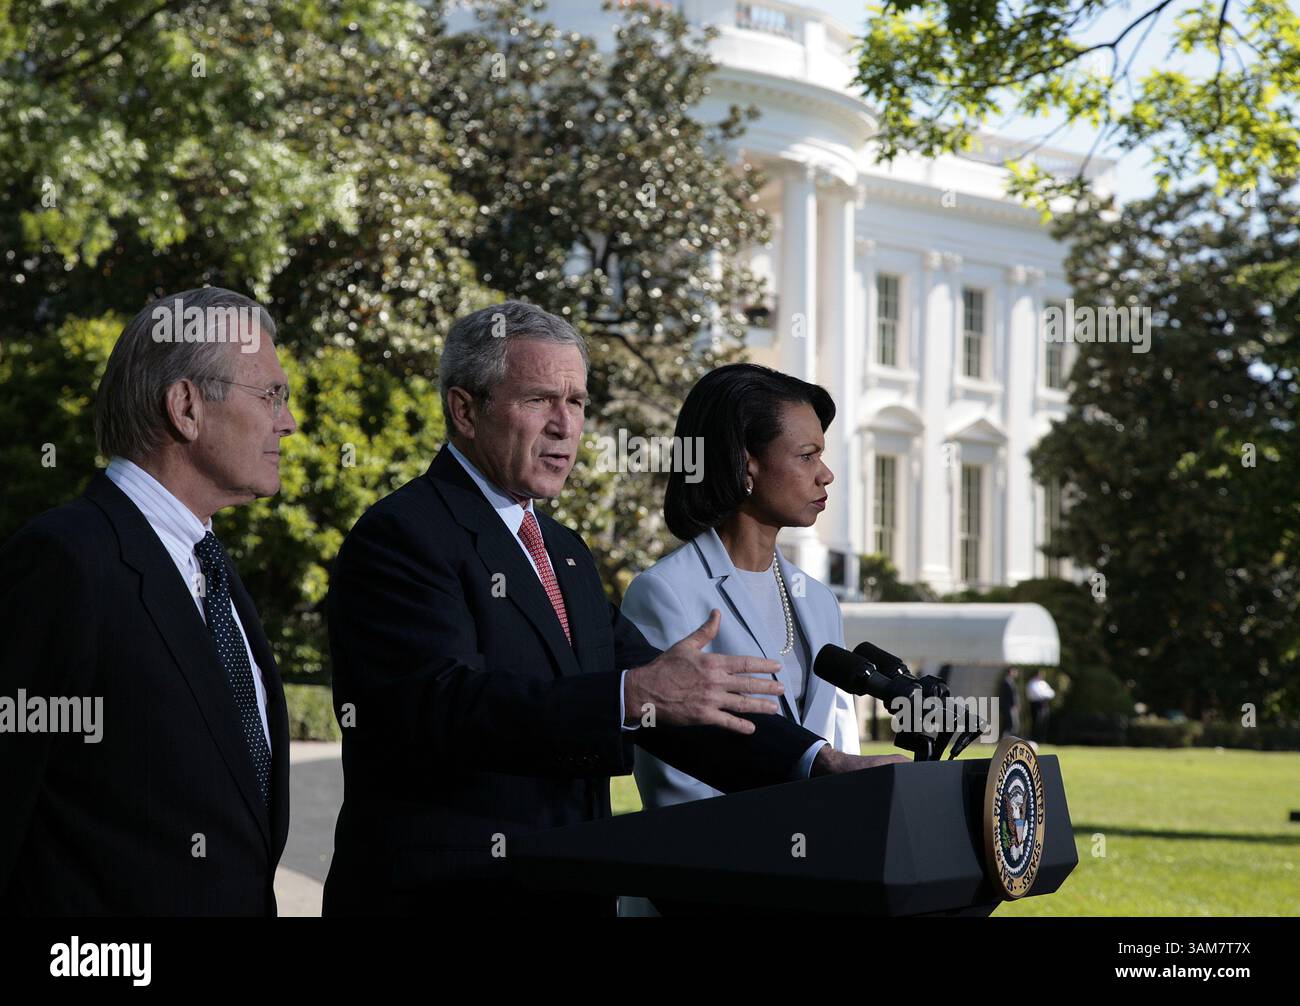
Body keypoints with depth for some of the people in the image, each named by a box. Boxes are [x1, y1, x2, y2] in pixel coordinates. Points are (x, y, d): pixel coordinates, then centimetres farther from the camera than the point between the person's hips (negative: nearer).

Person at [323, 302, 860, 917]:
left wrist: (814, 763, -5)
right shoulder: (399, 537, -11)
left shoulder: (565, 554, 17)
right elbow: (443, 705, -25)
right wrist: (636, 695, -33)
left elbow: (666, 692, 9)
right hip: (441, 896, -8)